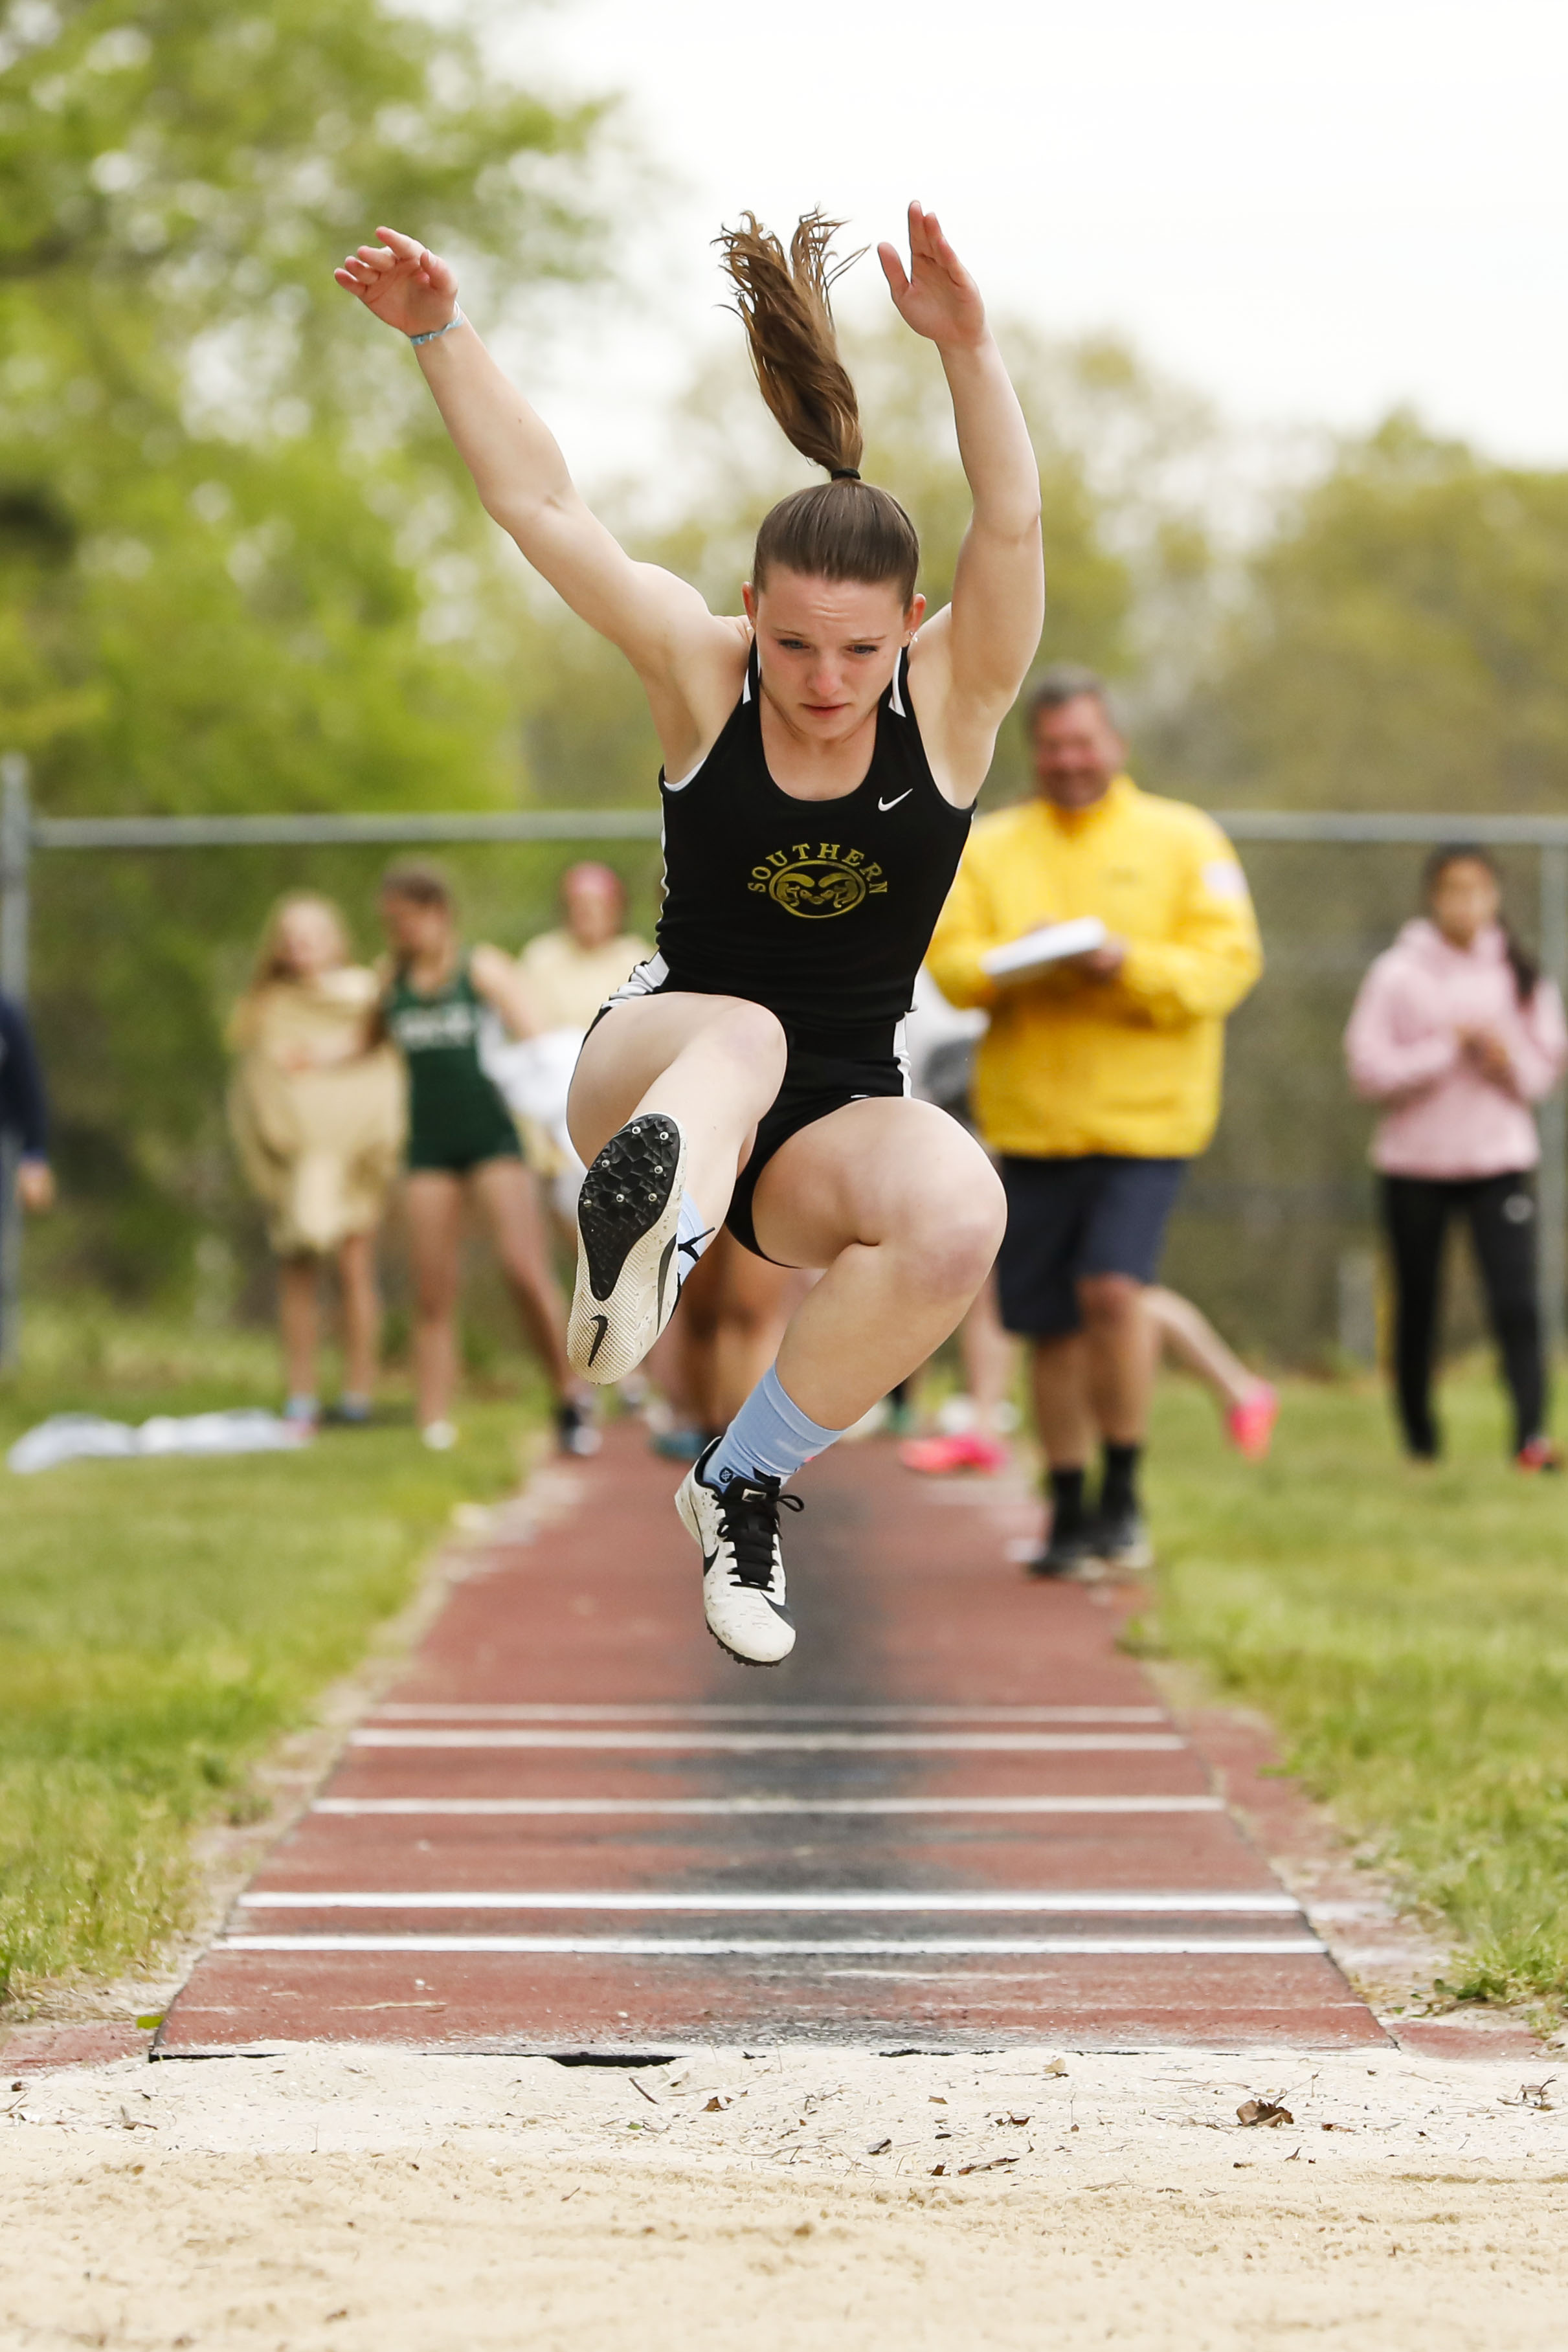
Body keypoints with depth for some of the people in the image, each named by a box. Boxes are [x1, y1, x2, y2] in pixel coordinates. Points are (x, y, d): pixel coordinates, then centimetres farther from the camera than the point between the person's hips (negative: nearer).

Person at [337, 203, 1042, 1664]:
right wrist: (442, 335, -25)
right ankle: (647, 1215, -75)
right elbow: (541, 506, -13)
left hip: (831, 1126, 1)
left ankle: (745, 1480, -15)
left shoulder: (952, 701, -10)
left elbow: (1011, 526, -27)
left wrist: (967, 349, -43)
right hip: (656, 1065, -1)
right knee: (735, 1036, -37)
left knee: (959, 1214, -32)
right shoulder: (702, 678, -8)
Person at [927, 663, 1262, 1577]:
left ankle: (1123, 1493, -3)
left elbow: (1227, 962, -5)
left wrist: (1128, 963, -22)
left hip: (1144, 1118, -3)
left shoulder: (1184, 841, 4)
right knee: (1053, 1323, 6)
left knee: (1112, 1288, -19)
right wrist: (1018, 966, -19)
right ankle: (1070, 1512, 20)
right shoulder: (990, 848, 11)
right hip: (1030, 1117, 3)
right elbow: (948, 959, 2)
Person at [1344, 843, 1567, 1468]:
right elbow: (1367, 1068, -9)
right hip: (1414, 1163, 0)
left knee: (1517, 1299, -14)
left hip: (1500, 1159, 1)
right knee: (1418, 1306, 8)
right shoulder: (1396, 975, -3)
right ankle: (1419, 1434, 23)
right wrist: (1448, 1049, -13)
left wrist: (1511, 1062, -11)